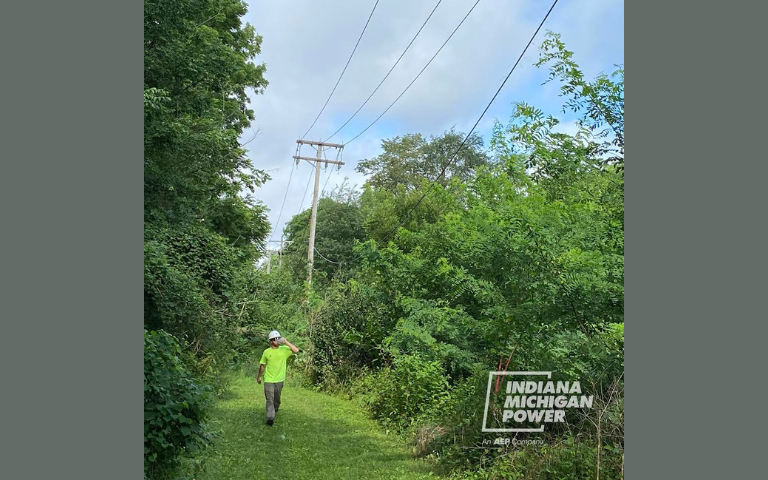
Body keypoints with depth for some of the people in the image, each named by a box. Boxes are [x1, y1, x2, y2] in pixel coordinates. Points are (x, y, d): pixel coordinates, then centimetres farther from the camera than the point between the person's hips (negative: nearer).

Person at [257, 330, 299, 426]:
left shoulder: (284, 349, -3)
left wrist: (286, 342, -21)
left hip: (279, 380, 2)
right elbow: (262, 365, 8)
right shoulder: (266, 352, -3)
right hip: (268, 380, -2)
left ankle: (275, 410, 39)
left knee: (277, 399, 17)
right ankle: (270, 418, -19)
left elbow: (296, 350, -17)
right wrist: (259, 376, 16)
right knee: (270, 399, -11)